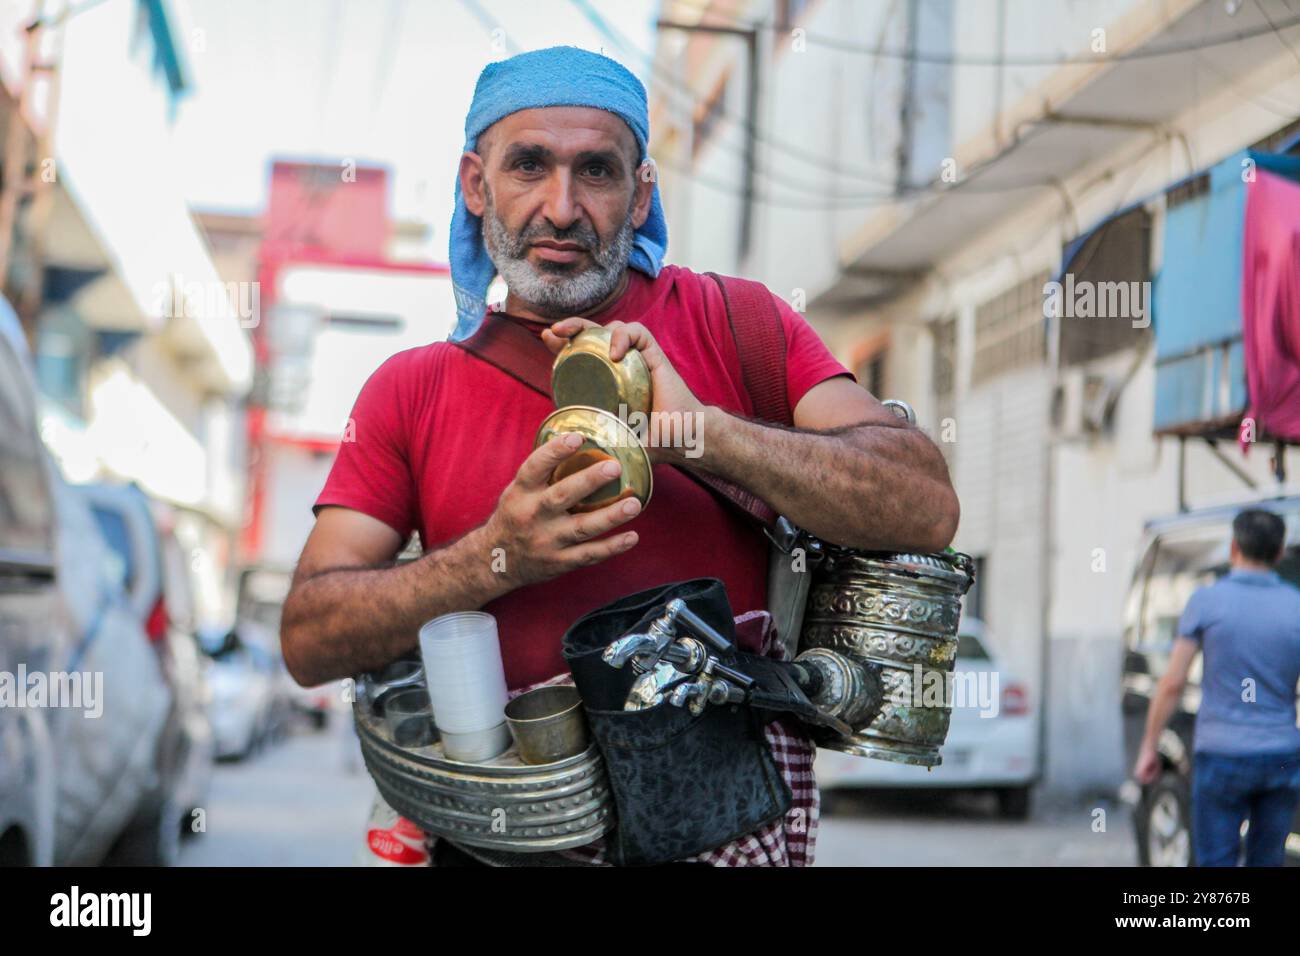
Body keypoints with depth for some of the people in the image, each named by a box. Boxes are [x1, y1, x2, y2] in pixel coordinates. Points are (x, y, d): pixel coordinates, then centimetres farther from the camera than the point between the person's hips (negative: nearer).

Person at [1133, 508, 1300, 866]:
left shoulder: (1206, 601, -5)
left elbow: (1173, 682, -6)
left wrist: (1149, 746, 3)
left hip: (1221, 756, -2)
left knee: (1215, 860, 5)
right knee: (1267, 860, 13)